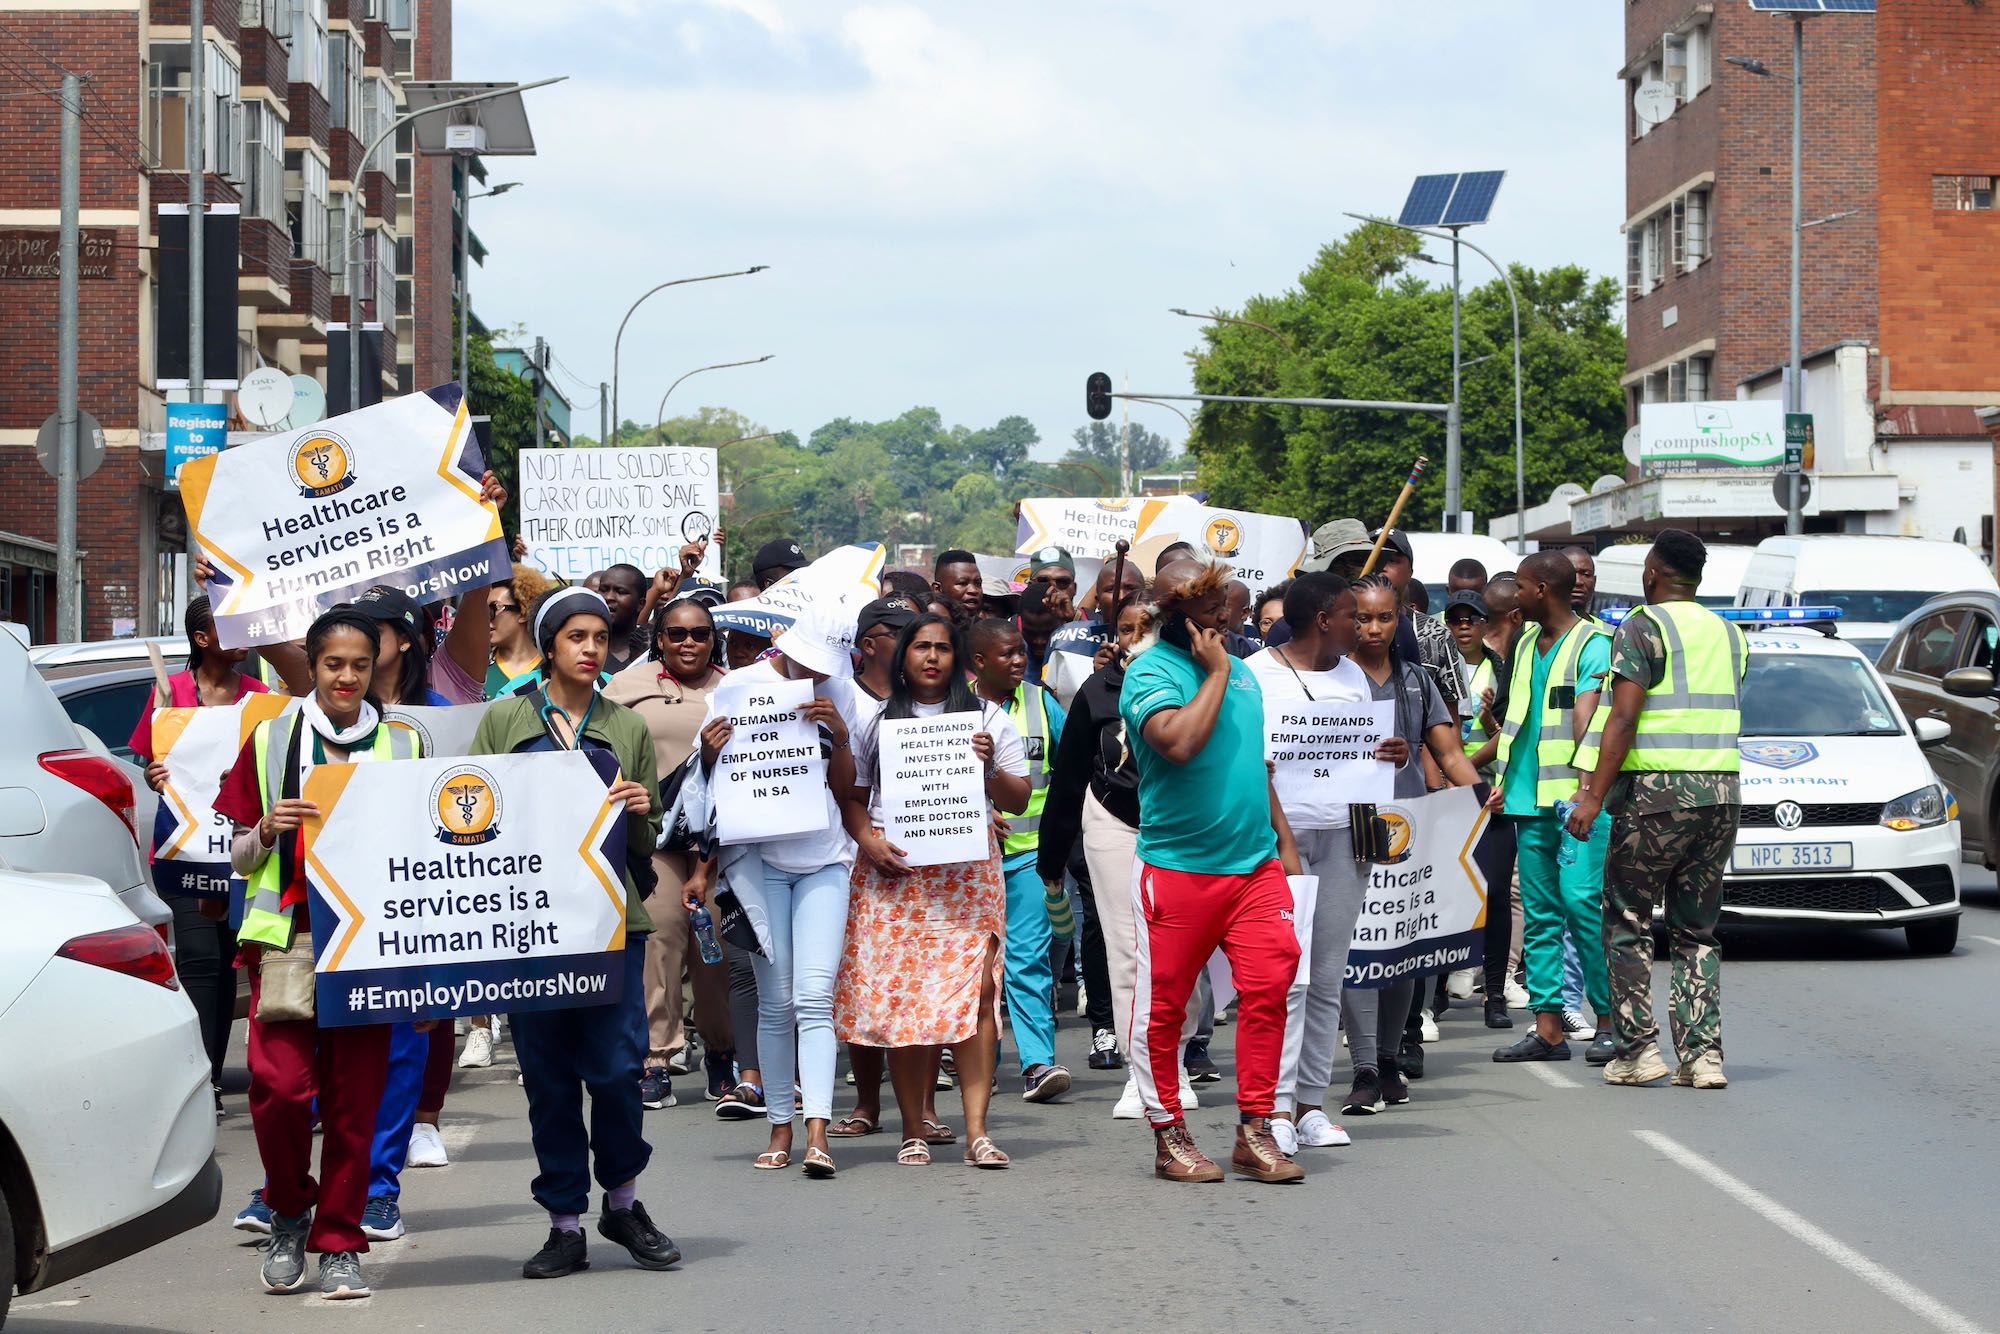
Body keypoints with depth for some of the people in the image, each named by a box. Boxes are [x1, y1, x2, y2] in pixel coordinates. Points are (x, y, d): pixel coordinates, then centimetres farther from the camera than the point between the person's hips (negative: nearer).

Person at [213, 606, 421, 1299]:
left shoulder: (401, 745, 11)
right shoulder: (271, 741, 8)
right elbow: (241, 857, 11)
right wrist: (268, 828, -9)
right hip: (288, 934, -1)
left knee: (354, 1096, -1)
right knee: (279, 1083, -14)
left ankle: (338, 1243, 10)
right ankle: (289, 1210, 11)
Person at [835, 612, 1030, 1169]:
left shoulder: (986, 718, 12)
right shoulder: (874, 721, 13)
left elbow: (1018, 803, 9)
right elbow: (851, 795, 13)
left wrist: (990, 767, -10)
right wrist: (867, 840, -5)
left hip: (966, 869, -1)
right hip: (893, 871, 1)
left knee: (974, 991, -13)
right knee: (899, 994, -5)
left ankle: (976, 1131, -15)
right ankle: (913, 1129, 4)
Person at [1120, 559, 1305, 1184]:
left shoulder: (1239, 669, 15)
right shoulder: (1150, 672, -6)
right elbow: (1179, 743, -25)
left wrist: (1284, 842, 19)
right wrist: (1215, 673, -14)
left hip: (1256, 863, 5)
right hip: (1177, 867, -5)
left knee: (1269, 983, -6)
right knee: (1164, 1003, 2)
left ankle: (1254, 1131, 1)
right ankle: (1169, 1134, 13)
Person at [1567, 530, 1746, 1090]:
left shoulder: (1643, 628, -6)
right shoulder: (1728, 634, 14)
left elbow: (1623, 718, -14)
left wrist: (1594, 795, -15)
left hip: (1656, 791, -6)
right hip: (1721, 792, 6)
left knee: (1628, 922, 5)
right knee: (1697, 930, 10)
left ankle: (1638, 1048, 1)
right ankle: (1703, 1053, 1)